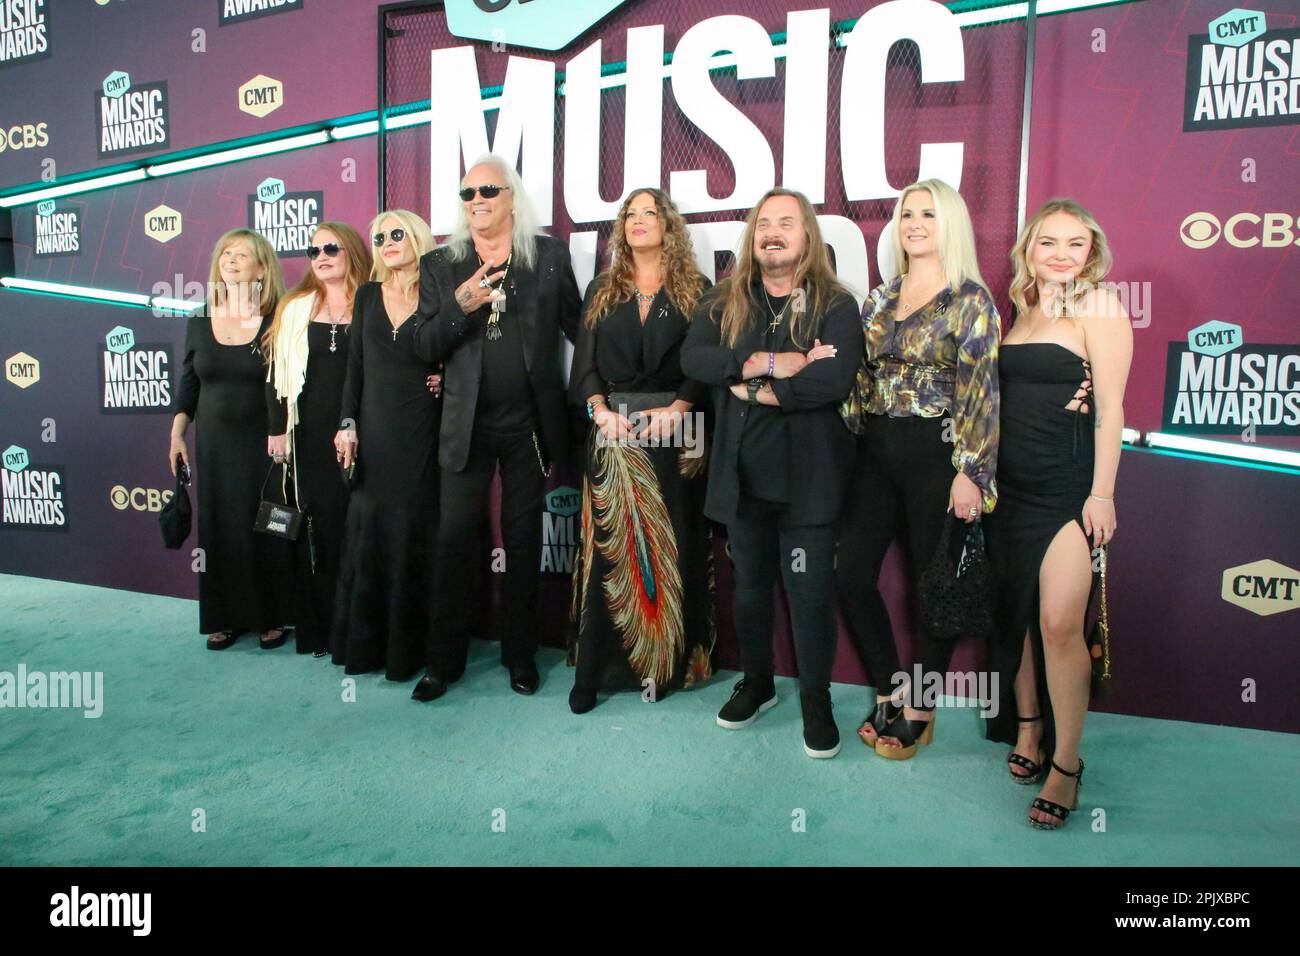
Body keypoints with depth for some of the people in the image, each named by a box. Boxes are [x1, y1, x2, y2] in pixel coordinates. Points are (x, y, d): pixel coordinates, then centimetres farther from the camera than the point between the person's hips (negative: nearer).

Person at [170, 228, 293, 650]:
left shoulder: (277, 323, -5)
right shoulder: (199, 323, 7)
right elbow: (187, 387, 13)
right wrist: (177, 434, 8)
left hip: (264, 445, -3)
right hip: (214, 445, 4)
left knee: (267, 532, 2)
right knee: (219, 530, 8)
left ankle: (271, 618, 16)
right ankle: (225, 619, 21)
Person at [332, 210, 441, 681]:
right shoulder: (367, 296, 11)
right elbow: (355, 366, 10)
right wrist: (348, 424, 4)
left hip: (422, 432, -4)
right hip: (373, 431, 4)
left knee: (412, 536, 1)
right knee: (366, 533, 7)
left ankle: (406, 648, 13)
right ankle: (363, 642, 19)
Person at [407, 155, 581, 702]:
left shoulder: (550, 255, 3)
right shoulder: (439, 265, 6)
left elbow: (580, 328, 4)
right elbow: (423, 348, 1)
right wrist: (459, 306, -16)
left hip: (530, 425, -1)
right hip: (467, 426, 1)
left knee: (523, 543, 10)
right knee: (454, 542, 4)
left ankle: (520, 655, 25)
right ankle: (445, 660, 19)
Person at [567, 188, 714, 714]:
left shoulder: (696, 290, 7)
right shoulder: (601, 291, 15)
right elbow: (585, 362, 8)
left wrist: (674, 411, -15)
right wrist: (601, 410, -9)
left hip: (674, 430, -1)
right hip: (612, 430, 2)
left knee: (670, 546, 1)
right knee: (606, 547, 0)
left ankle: (667, 663, 13)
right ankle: (592, 670, 6)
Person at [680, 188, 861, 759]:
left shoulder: (836, 305, -3)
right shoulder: (725, 301, 7)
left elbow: (834, 381, -19)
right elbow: (692, 358, -10)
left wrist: (756, 390, -15)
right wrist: (770, 363, -19)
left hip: (807, 472, -3)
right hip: (742, 470, 3)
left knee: (810, 591, 2)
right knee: (749, 584, 16)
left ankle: (816, 702, 22)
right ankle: (757, 683, 37)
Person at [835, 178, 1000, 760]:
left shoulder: (970, 299, -5)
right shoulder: (880, 298, 12)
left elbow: (979, 390, -11)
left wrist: (969, 472, -15)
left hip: (937, 454, -6)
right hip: (877, 451, 6)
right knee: (851, 574, 4)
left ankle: (918, 712, 22)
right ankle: (890, 692, 24)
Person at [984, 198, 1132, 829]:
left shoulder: (1100, 307, -4)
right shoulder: (1024, 307, 12)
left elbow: (1110, 408, -9)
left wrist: (1102, 492, -13)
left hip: (1068, 483, -6)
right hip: (1010, 481, 6)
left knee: (1059, 623, -9)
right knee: (1014, 611, 12)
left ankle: (1066, 763, 6)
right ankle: (1026, 729, 29)